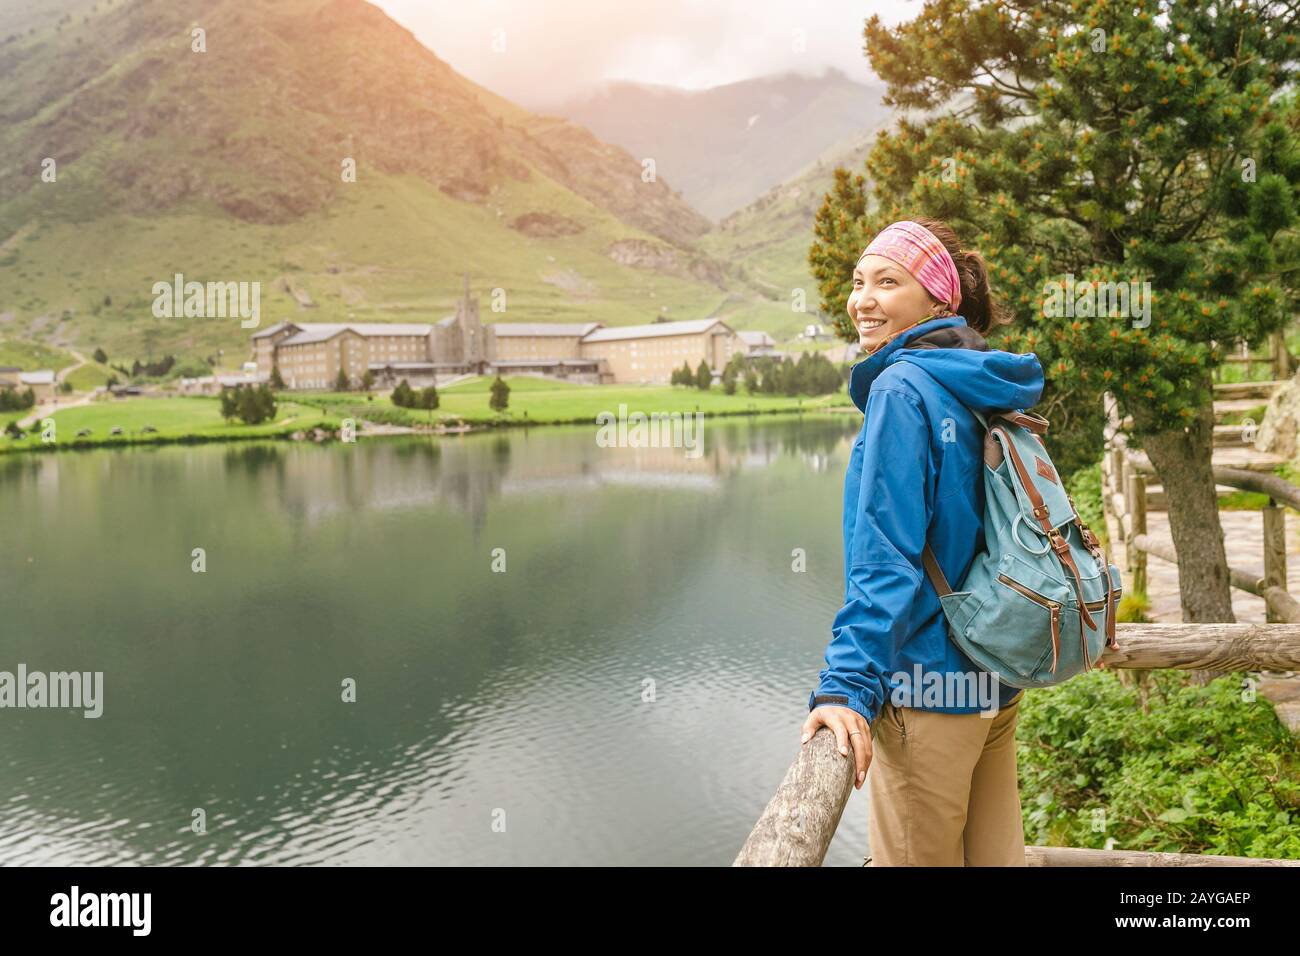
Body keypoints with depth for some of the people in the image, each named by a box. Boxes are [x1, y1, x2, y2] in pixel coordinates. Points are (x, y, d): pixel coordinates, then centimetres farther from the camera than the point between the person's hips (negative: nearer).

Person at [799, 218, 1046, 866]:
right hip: (997, 680, 9)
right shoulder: (983, 389, 10)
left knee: (914, 856, 6)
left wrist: (848, 683, -23)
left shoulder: (901, 388, -15)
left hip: (929, 688, -9)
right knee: (995, 852, 19)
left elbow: (885, 556, -22)